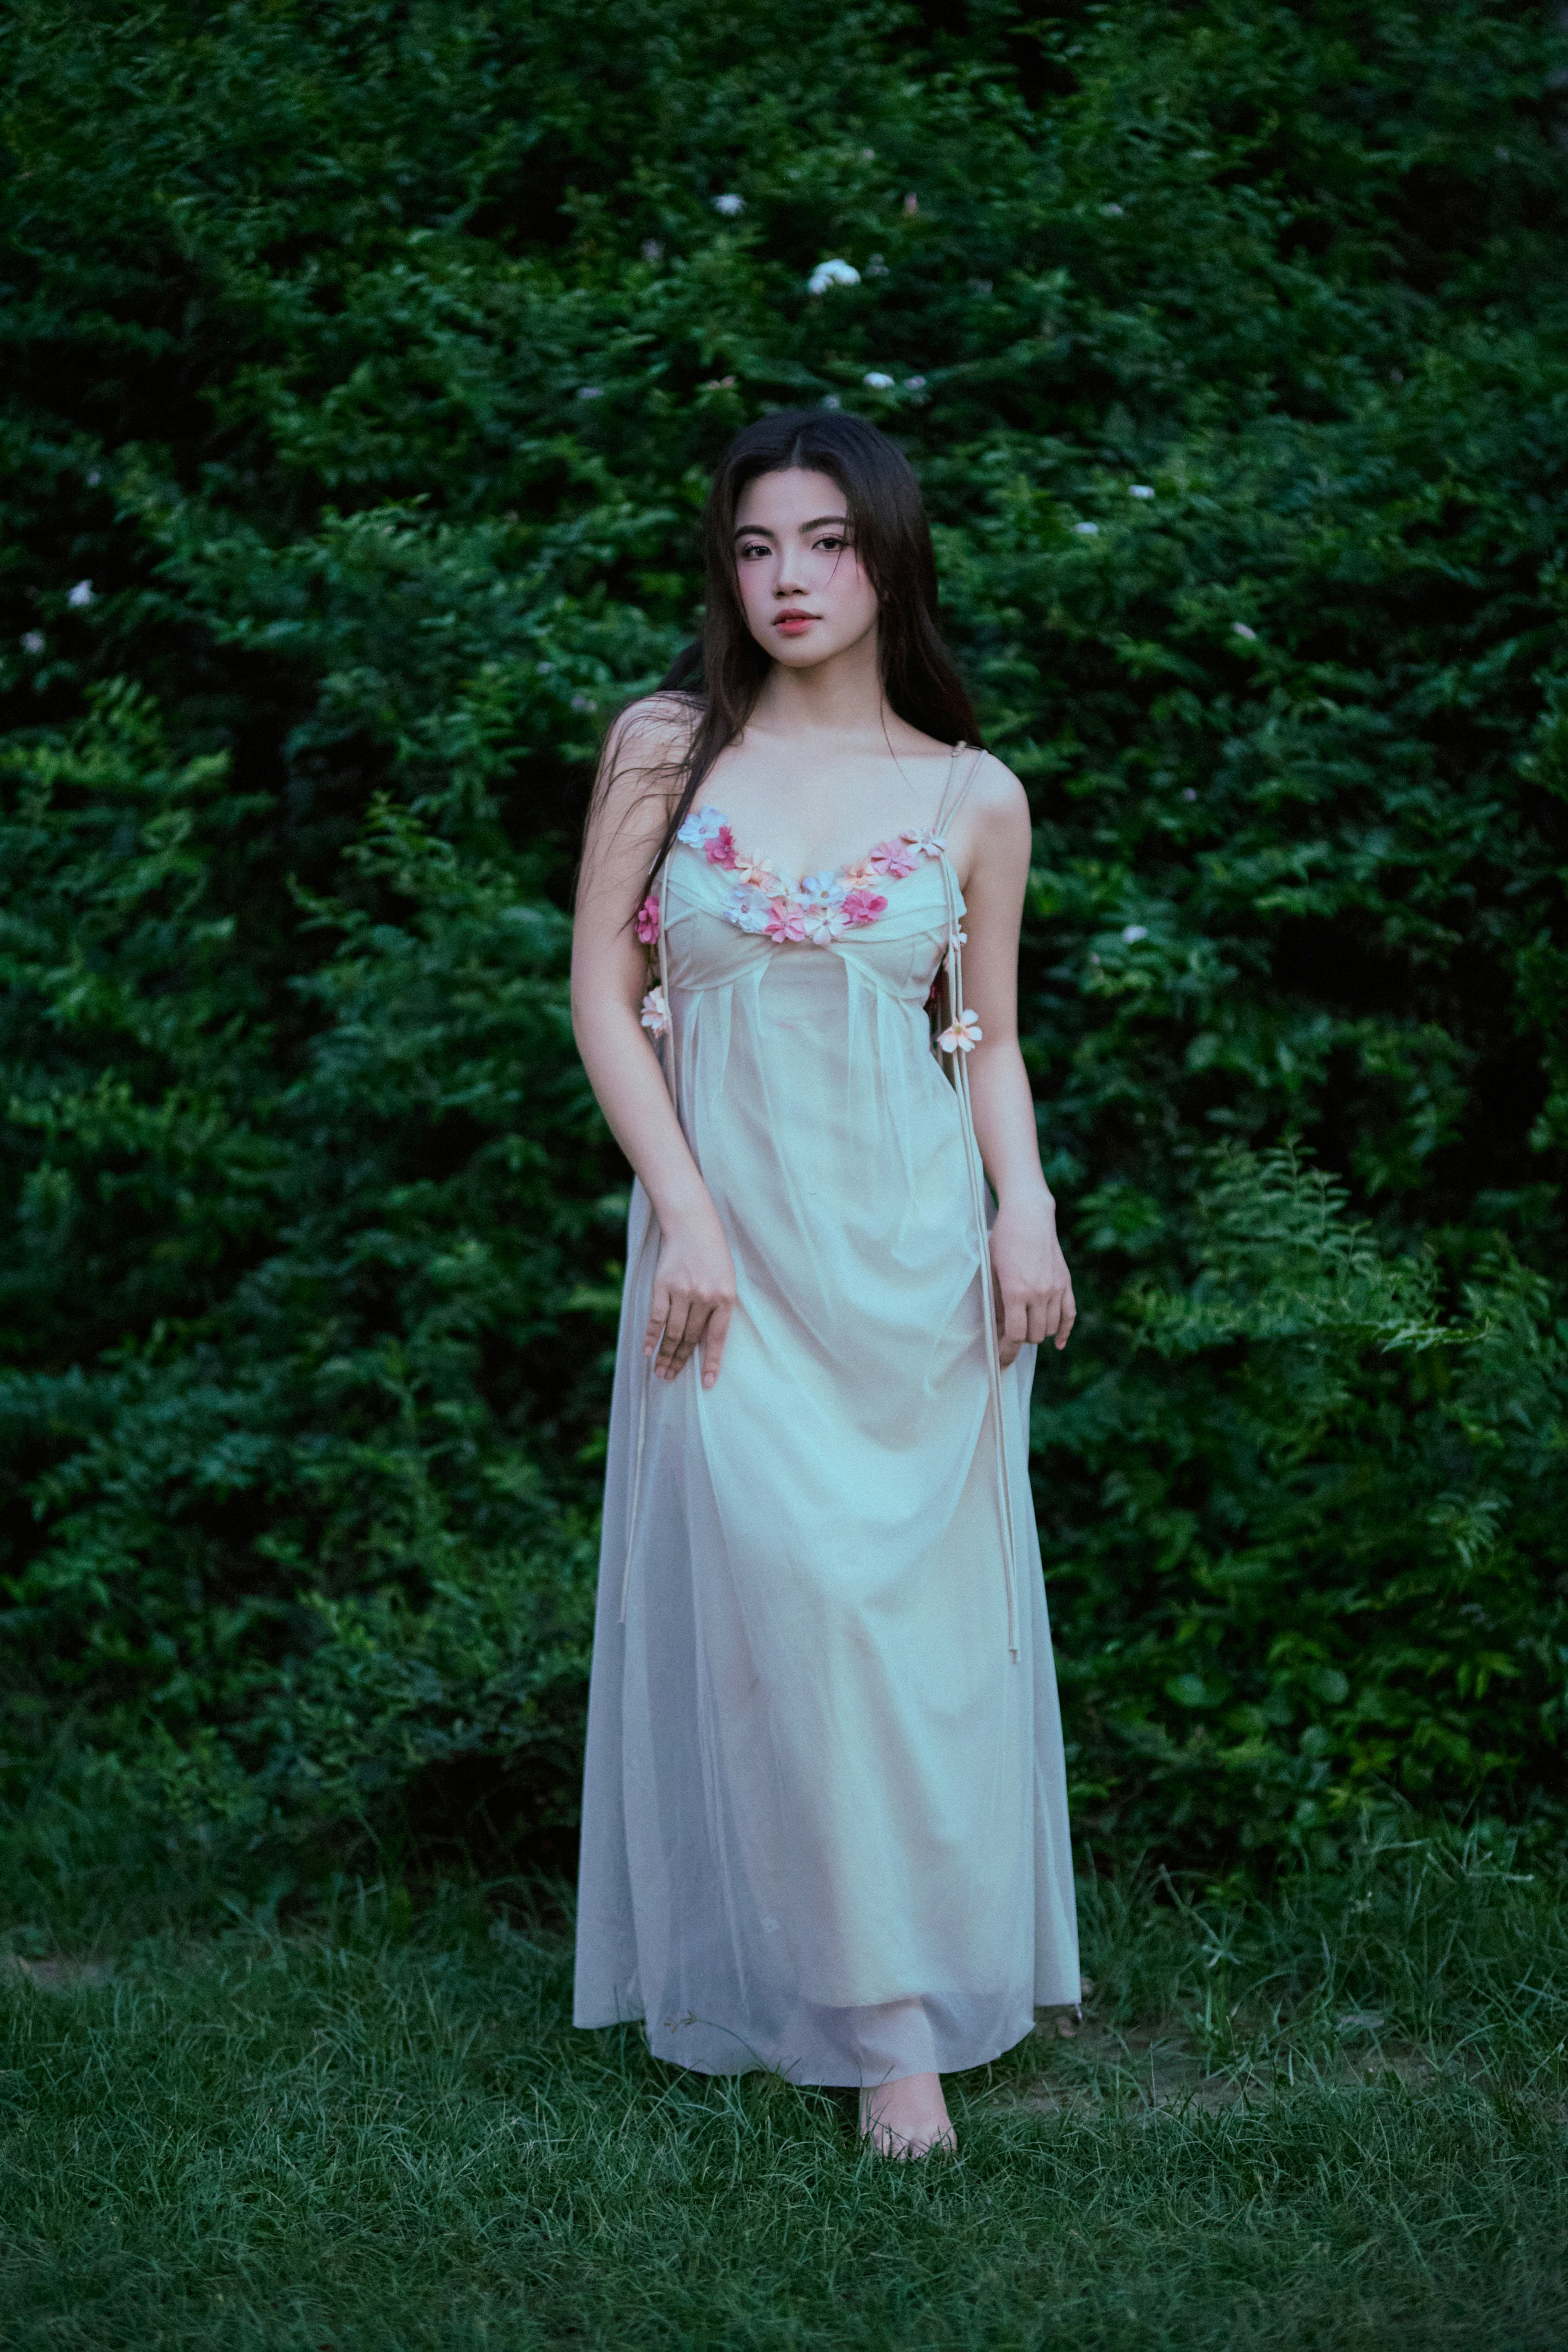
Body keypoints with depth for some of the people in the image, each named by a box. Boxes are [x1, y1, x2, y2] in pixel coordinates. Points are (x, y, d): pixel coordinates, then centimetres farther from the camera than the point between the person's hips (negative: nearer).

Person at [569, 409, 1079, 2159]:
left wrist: (1027, 1208, -5)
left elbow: (990, 1037, 12)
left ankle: (918, 1975, 18)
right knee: (783, 1592, -9)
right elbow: (603, 991, 1)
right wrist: (687, 1215, -9)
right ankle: (878, 2016, -1)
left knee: (920, 1601, 3)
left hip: (911, 1237, 1)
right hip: (730, 1223, -1)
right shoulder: (666, 747, 3)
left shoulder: (975, 799, 6)